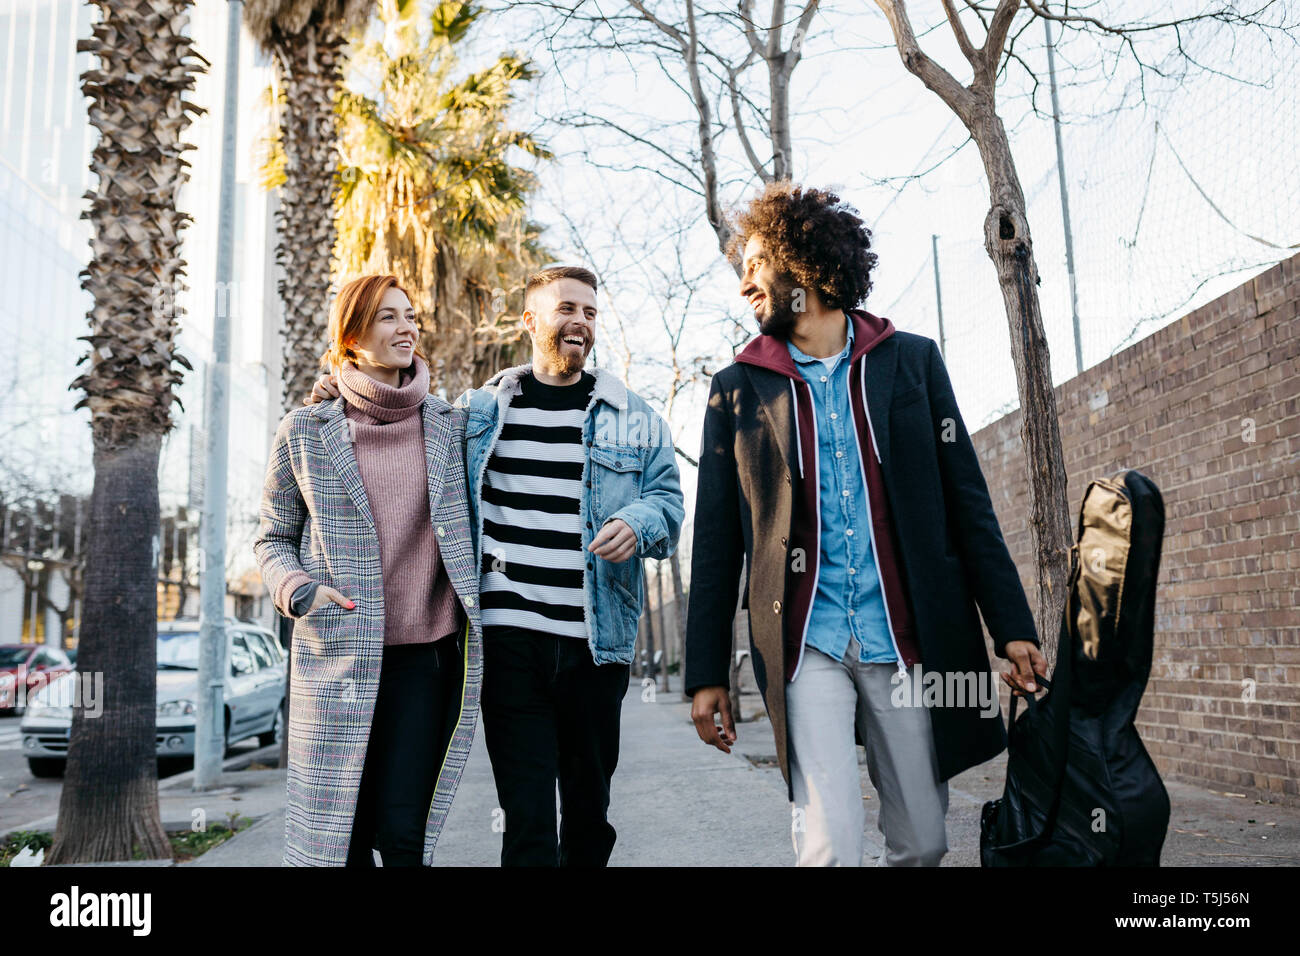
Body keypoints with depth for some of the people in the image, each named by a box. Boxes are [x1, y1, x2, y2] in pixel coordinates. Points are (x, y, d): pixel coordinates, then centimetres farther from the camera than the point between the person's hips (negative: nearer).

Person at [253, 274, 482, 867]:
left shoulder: (449, 426, 8)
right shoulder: (304, 433, 4)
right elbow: (273, 538, 10)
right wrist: (297, 590, -9)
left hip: (426, 653, 1)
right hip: (337, 655, 0)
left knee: (402, 832, -4)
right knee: (338, 836, 6)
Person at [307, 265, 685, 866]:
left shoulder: (633, 417, 11)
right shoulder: (476, 410, 11)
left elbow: (667, 496, 7)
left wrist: (638, 523, -15)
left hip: (598, 637, 2)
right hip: (508, 634, -1)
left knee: (589, 800, 15)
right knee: (526, 810, -5)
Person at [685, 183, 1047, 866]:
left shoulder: (911, 361, 8)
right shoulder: (737, 388, 6)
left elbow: (966, 502, 7)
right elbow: (716, 541, 6)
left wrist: (1011, 625, 1)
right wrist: (706, 671, 4)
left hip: (906, 641, 1)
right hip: (804, 646, -1)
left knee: (923, 842, 10)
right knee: (829, 847, -9)